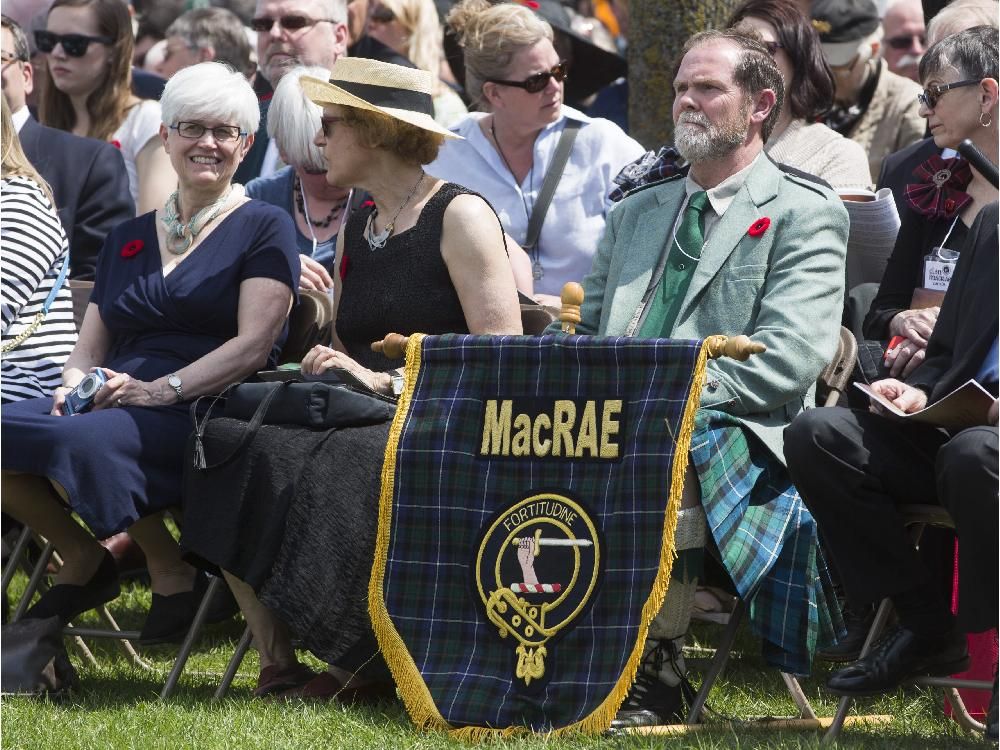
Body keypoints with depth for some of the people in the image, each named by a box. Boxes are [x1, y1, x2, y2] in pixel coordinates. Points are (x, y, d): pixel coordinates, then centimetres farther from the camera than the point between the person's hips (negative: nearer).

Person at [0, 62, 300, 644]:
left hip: (206, 406, -6)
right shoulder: (129, 238, 24)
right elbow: (91, 345, 20)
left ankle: (172, 569, -14)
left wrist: (159, 390, -19)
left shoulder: (264, 228, 6)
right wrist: (74, 386, -5)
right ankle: (83, 559, -3)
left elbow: (254, 344, -7)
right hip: (117, 397, 6)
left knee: (85, 440, -36)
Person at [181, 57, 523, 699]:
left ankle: (363, 660, -19)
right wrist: (324, 370, -4)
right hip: (365, 424, 7)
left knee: (335, 467, -37)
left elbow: (503, 352, -12)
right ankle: (277, 662, -22)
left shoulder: (460, 215, -3)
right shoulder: (355, 229, 20)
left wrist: (386, 381, -16)